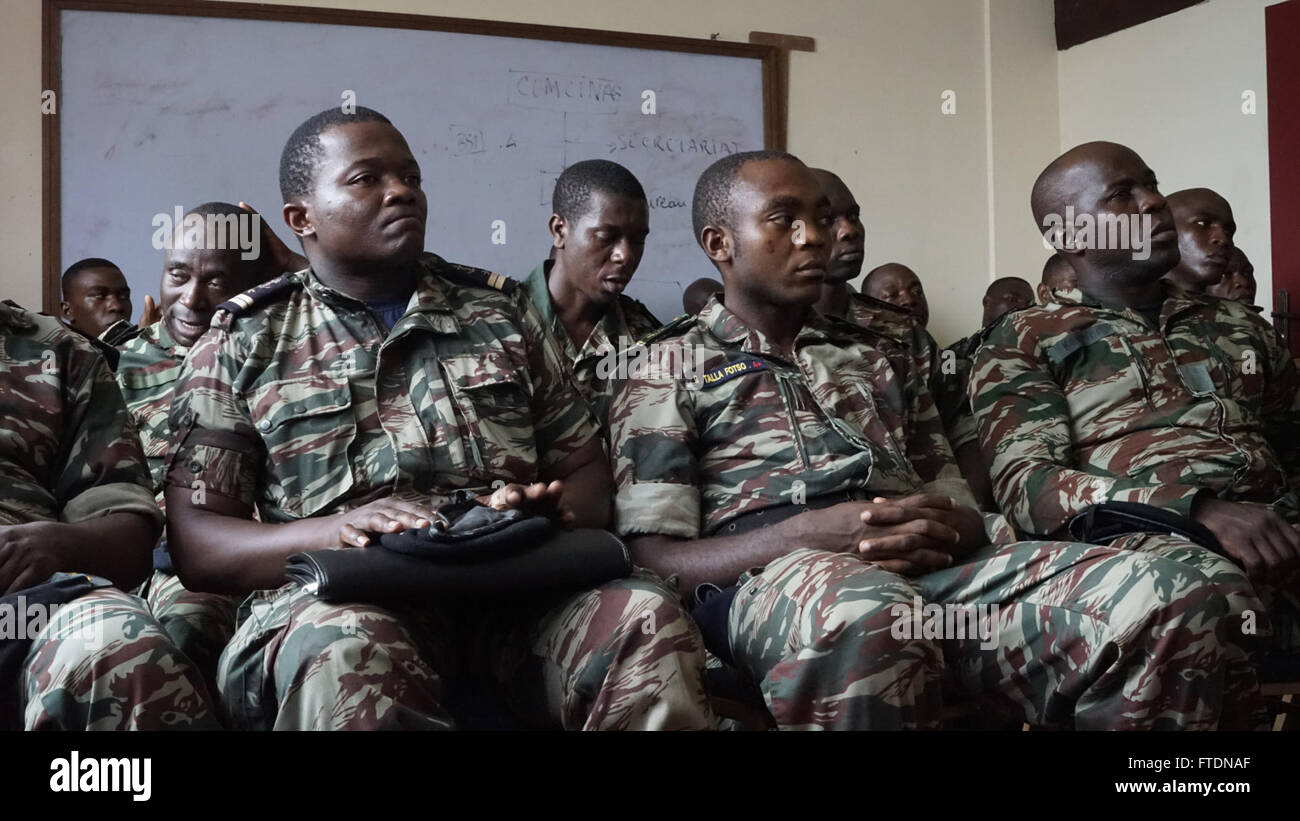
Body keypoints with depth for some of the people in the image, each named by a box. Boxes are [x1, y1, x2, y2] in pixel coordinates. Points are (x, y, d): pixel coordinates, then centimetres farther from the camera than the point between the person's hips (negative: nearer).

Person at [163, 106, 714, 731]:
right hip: (342, 596, -2)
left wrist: (552, 510, -7)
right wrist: (339, 530, -15)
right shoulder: (242, 343, 12)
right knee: (347, 654, -39)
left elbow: (584, 465, 19)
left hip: (517, 585, 3)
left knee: (648, 620, -29)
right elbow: (195, 544, 5)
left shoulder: (500, 309, 20)